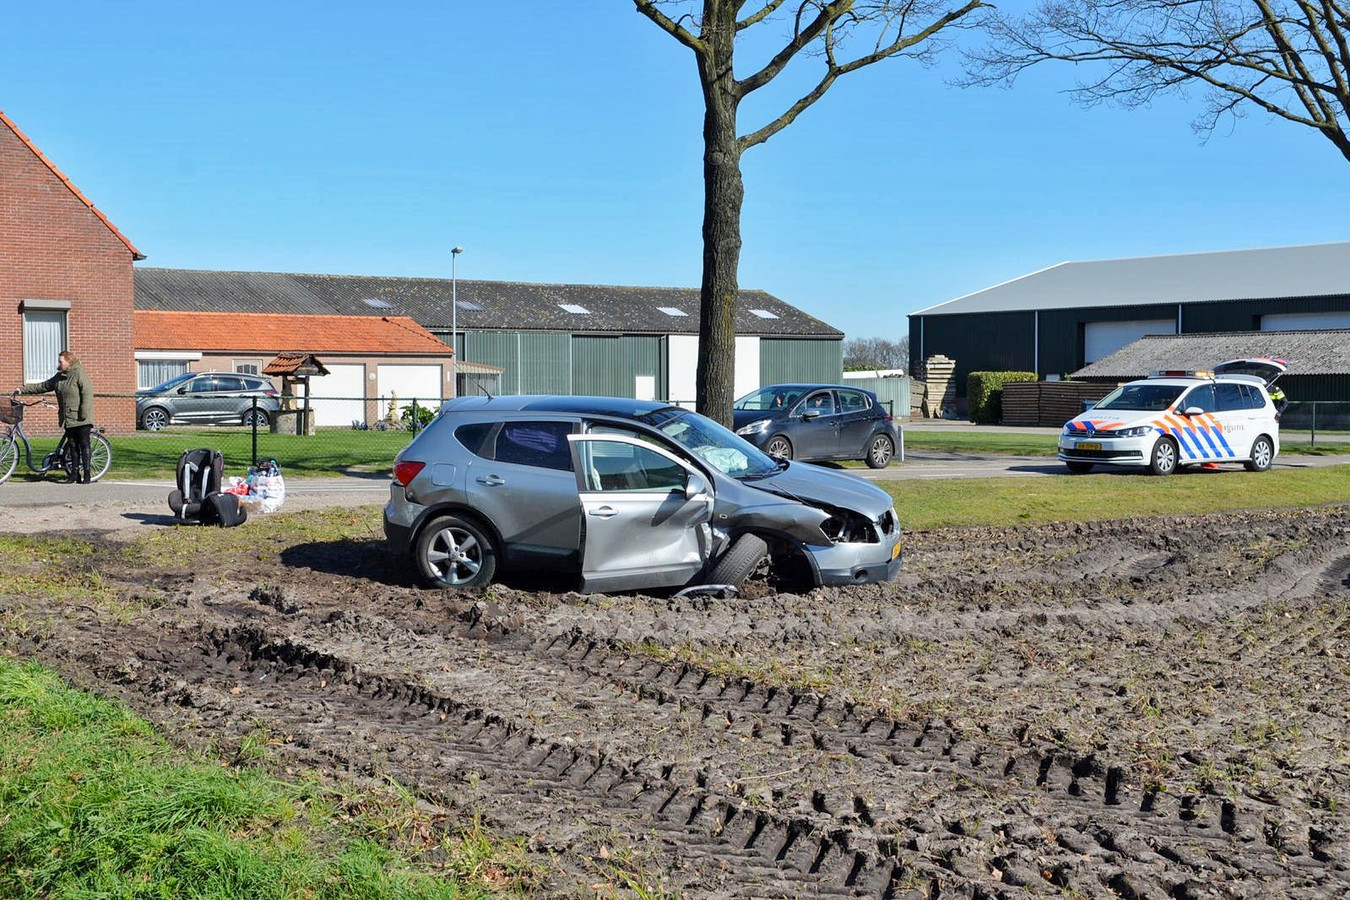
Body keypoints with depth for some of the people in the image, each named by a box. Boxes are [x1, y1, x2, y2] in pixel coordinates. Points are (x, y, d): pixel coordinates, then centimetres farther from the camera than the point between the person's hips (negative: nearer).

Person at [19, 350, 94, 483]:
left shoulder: (80, 374, -9)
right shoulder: (59, 377, 16)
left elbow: (87, 393, -16)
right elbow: (43, 386, 25)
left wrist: (84, 413, -20)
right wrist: (23, 389, 23)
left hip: (81, 420, -8)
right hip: (68, 419, 8)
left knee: (84, 445, -5)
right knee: (73, 445, 7)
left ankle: (86, 473, -4)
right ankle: (76, 471, 10)